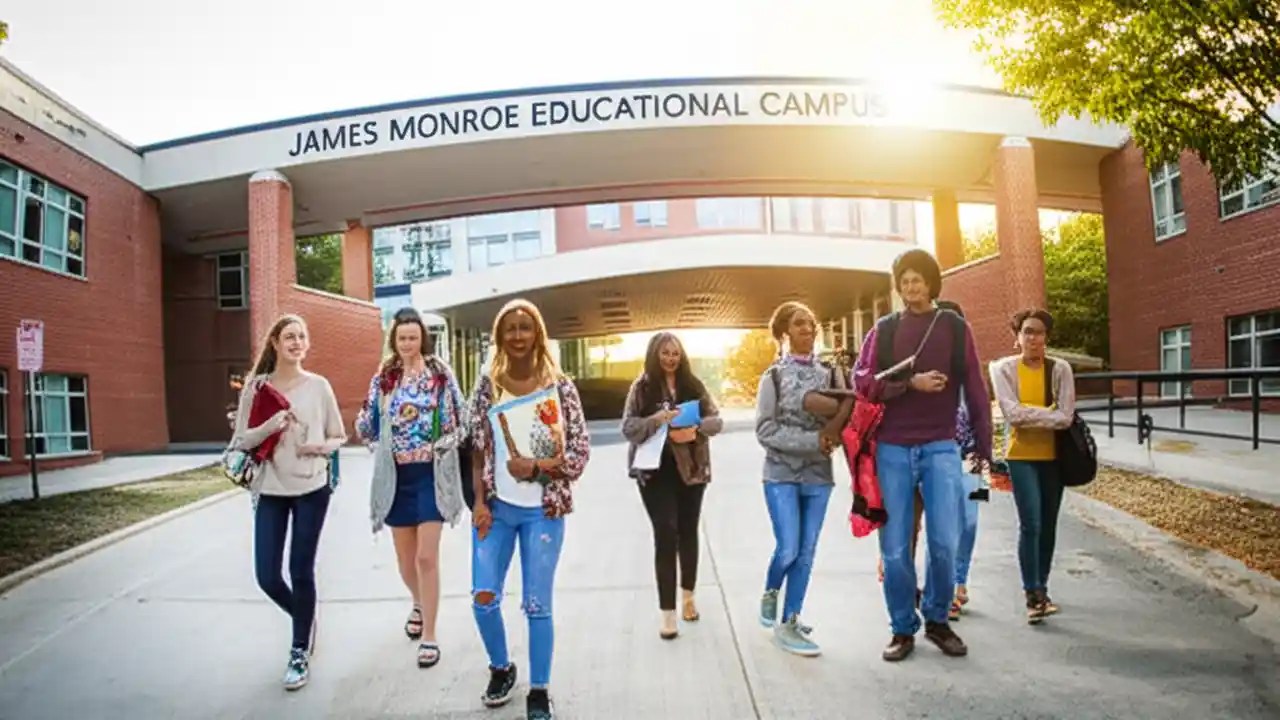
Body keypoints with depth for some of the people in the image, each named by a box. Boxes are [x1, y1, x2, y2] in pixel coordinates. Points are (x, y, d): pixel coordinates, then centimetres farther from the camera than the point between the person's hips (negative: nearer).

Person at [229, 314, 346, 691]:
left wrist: (319, 447, -15)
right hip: (270, 490, 2)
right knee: (267, 576, 2)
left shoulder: (318, 386, -2)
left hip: (311, 488, -1)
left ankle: (300, 652, 21)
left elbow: (339, 436, 5)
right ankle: (305, 619, 34)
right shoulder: (255, 387, 0)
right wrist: (271, 425, -18)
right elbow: (241, 441, -1)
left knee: (301, 571, 3)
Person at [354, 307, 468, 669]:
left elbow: (461, 418, -2)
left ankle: (429, 636, 7)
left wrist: (439, 447, -14)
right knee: (405, 556, 14)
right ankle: (419, 604, 44)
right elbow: (366, 427, 9)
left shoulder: (440, 372, -3)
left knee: (427, 557, -6)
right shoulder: (383, 377, 5)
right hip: (396, 474, 3)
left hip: (431, 473, -3)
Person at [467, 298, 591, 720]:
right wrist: (479, 503, -3)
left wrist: (536, 467, -17)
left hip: (542, 509, -2)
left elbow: (581, 451, -5)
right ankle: (501, 668, 32)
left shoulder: (560, 385, -4)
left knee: (537, 605, 3)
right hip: (496, 507, 2)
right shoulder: (487, 386, 2)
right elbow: (478, 451, 4)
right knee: (483, 596, 3)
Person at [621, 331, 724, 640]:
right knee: (666, 535, -8)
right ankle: (668, 613, -2)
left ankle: (688, 596, 33)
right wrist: (656, 419, -26)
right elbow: (628, 427, -8)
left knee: (688, 532, 13)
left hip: (691, 469, 3)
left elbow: (716, 420, 1)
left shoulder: (694, 385, 5)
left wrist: (695, 428, -20)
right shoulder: (641, 388, -1)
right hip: (656, 472, -3)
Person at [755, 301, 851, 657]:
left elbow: (847, 416, -1)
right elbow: (765, 430, -9)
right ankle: (769, 594, 24)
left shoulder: (830, 373, 6)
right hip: (782, 474, -3)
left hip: (818, 475, 3)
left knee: (806, 553, 5)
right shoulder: (774, 376, -1)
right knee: (788, 549, -7)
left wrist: (832, 433, -22)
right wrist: (812, 441, -16)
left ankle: (789, 623, 17)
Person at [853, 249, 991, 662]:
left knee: (944, 542, -3)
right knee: (894, 548, 4)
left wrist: (984, 447, 3)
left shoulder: (956, 328, 6)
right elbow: (862, 381, -5)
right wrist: (910, 382, -16)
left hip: (940, 448, 0)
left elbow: (975, 390, 5)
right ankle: (903, 628, 20)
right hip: (892, 449, 1)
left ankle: (937, 620, 21)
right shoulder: (883, 330, 7)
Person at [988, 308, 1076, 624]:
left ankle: (1041, 589, 26)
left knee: (1048, 525, 11)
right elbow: (1012, 413, -16)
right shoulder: (1004, 368, -6)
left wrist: (1029, 415, -16)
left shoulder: (1060, 369, -2)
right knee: (1031, 524, -11)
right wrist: (1049, 414, -15)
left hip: (1054, 456, 3)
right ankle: (1033, 596, -3)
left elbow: (1066, 416, -11)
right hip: (1022, 455, -3)